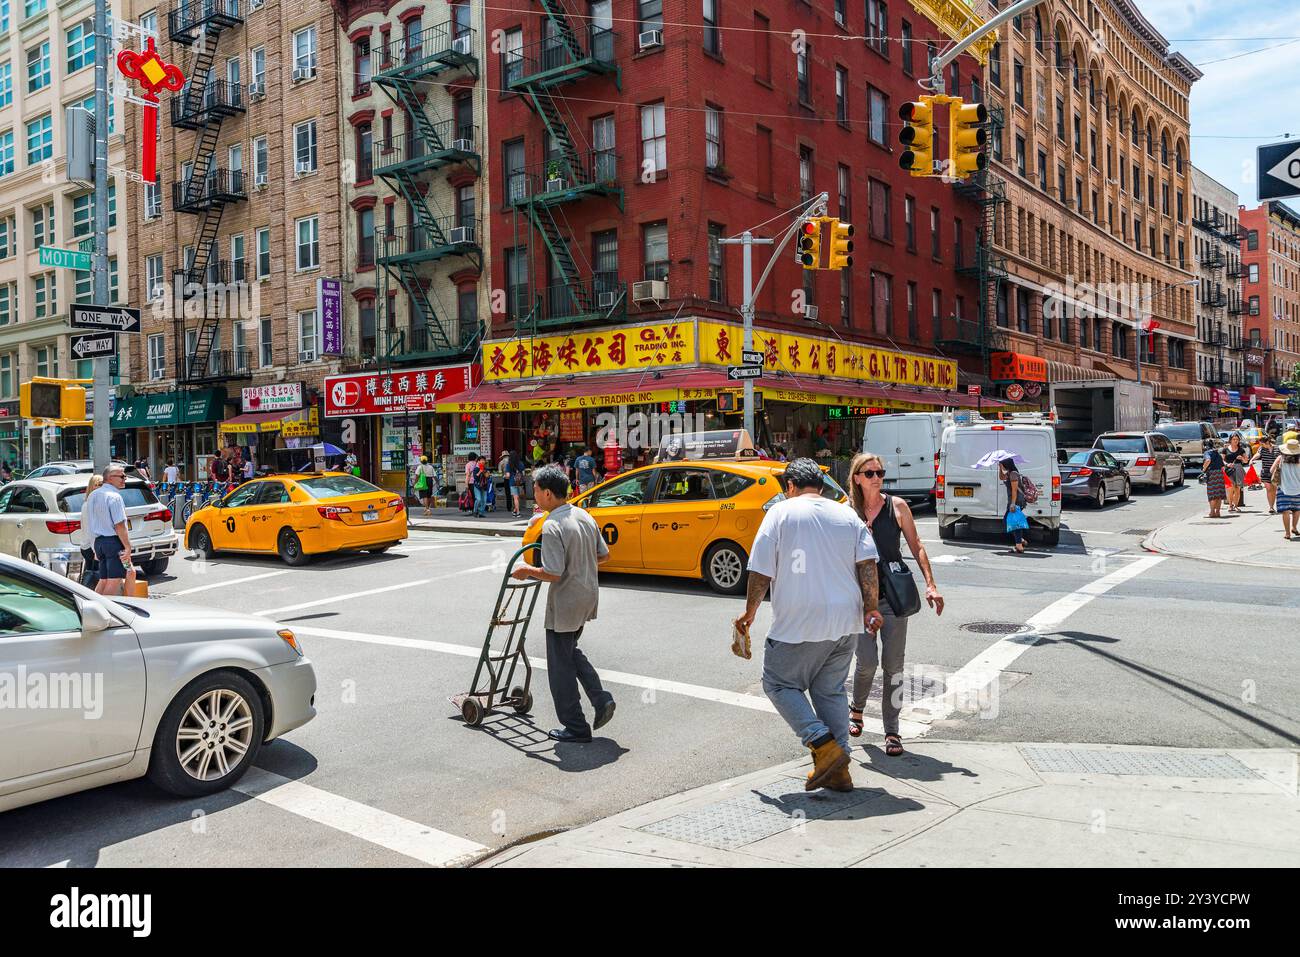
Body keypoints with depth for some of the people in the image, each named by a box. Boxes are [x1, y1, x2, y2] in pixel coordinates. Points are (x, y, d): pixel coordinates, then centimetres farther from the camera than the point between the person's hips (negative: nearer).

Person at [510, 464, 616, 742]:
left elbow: (553, 573, -25)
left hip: (565, 603, -9)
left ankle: (576, 728, 13)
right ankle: (601, 699, 15)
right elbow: (603, 555, 11)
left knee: (561, 664, 5)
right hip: (589, 595, 9)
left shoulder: (552, 526, -22)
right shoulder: (585, 516, 4)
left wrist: (527, 571, -8)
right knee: (571, 651, 25)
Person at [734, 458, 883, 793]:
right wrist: (870, 608, 2)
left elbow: (761, 571, -6)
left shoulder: (780, 512, -3)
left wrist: (750, 613, 4)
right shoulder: (848, 515, 10)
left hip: (799, 624, -5)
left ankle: (825, 746, -4)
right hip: (845, 623, 6)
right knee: (831, 690, 15)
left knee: (779, 683, 10)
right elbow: (868, 563, 0)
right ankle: (837, 771, 16)